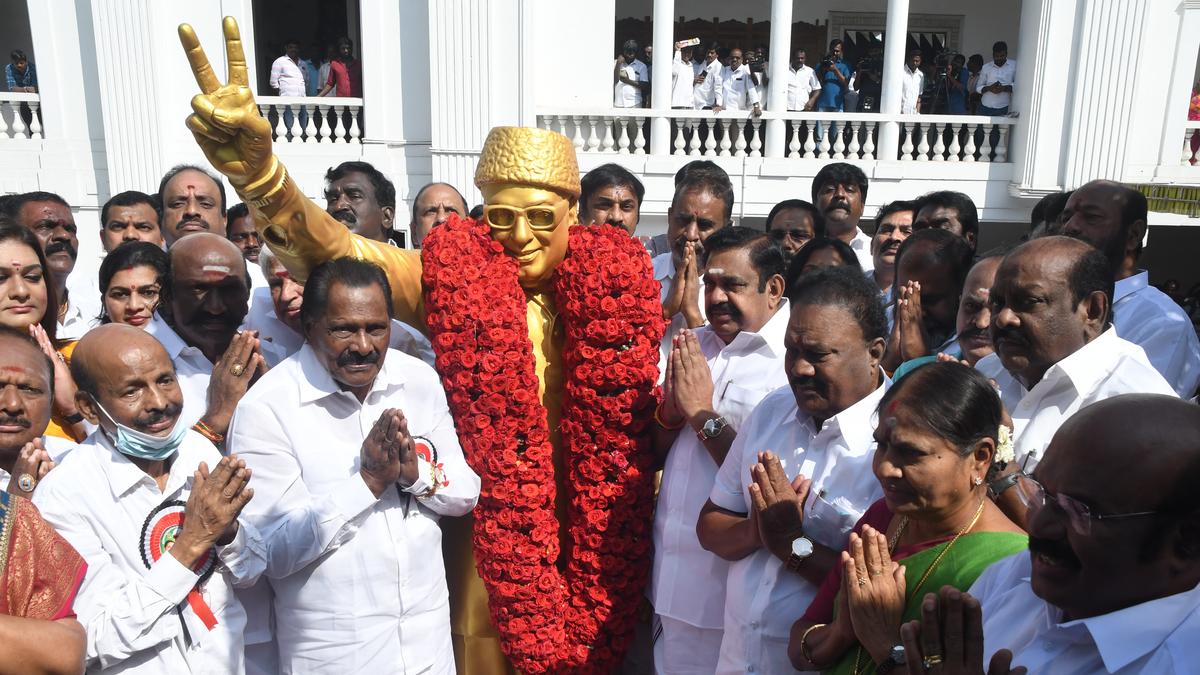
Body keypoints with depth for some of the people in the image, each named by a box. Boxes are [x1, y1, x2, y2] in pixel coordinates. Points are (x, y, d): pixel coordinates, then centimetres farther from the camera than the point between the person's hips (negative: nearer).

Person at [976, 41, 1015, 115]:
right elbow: (978, 87, 11)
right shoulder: (986, 67, 10)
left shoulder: (1014, 65, 4)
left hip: (1003, 109, -2)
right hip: (985, 108, 2)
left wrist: (1004, 88, -17)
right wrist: (989, 88, -10)